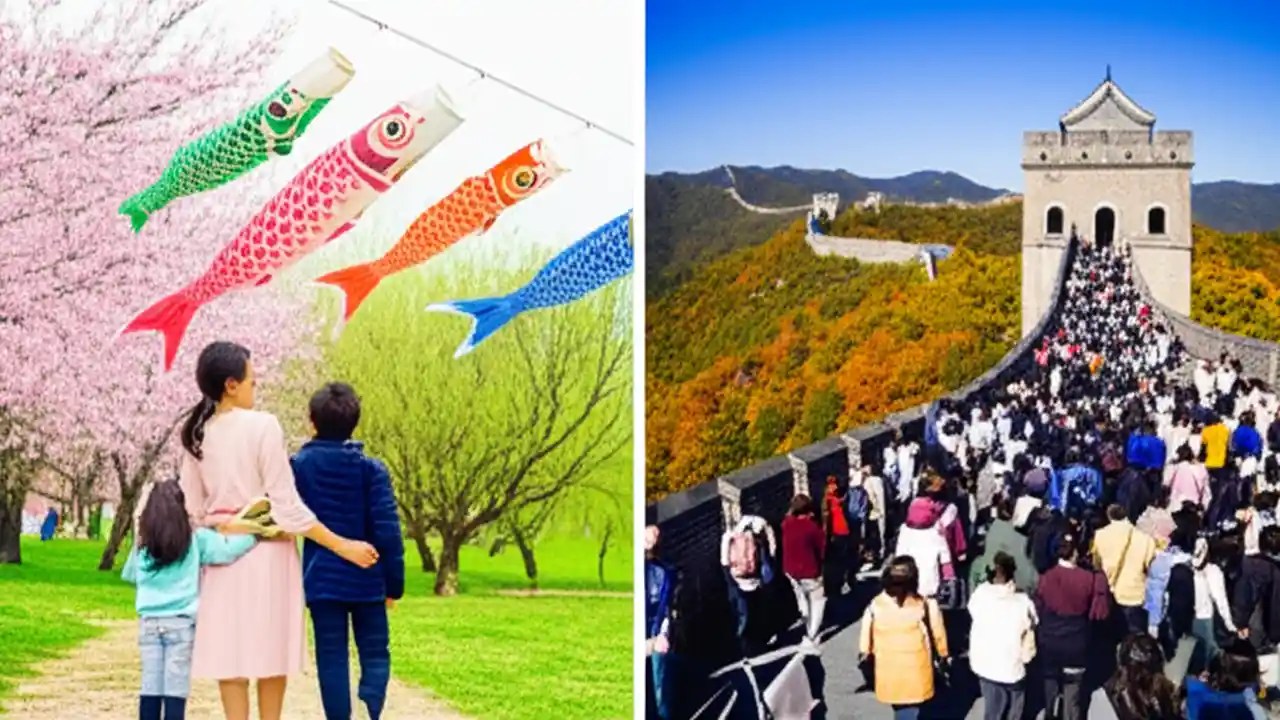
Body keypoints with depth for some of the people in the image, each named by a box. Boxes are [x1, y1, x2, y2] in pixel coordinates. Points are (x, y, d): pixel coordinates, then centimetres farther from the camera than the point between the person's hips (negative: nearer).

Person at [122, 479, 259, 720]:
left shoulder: (143, 543, 6)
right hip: (181, 623, -3)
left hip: (149, 622, 3)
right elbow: (228, 550, -15)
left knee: (150, 689, 6)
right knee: (175, 690, -2)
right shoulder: (197, 539, -5)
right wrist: (255, 535, -4)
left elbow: (130, 574, 20)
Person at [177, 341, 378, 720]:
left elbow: (192, 509, 6)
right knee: (271, 650, 7)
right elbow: (286, 506, -15)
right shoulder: (263, 426, -12)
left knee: (229, 652, 4)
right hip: (265, 551, -4)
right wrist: (343, 546, -11)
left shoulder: (197, 434, 4)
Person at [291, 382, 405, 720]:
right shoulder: (371, 469, -8)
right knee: (375, 653, 7)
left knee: (331, 658, 6)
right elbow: (387, 531, -8)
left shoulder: (298, 466, -1)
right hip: (366, 580, -1)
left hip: (321, 579, 1)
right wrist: (395, 583, -1)